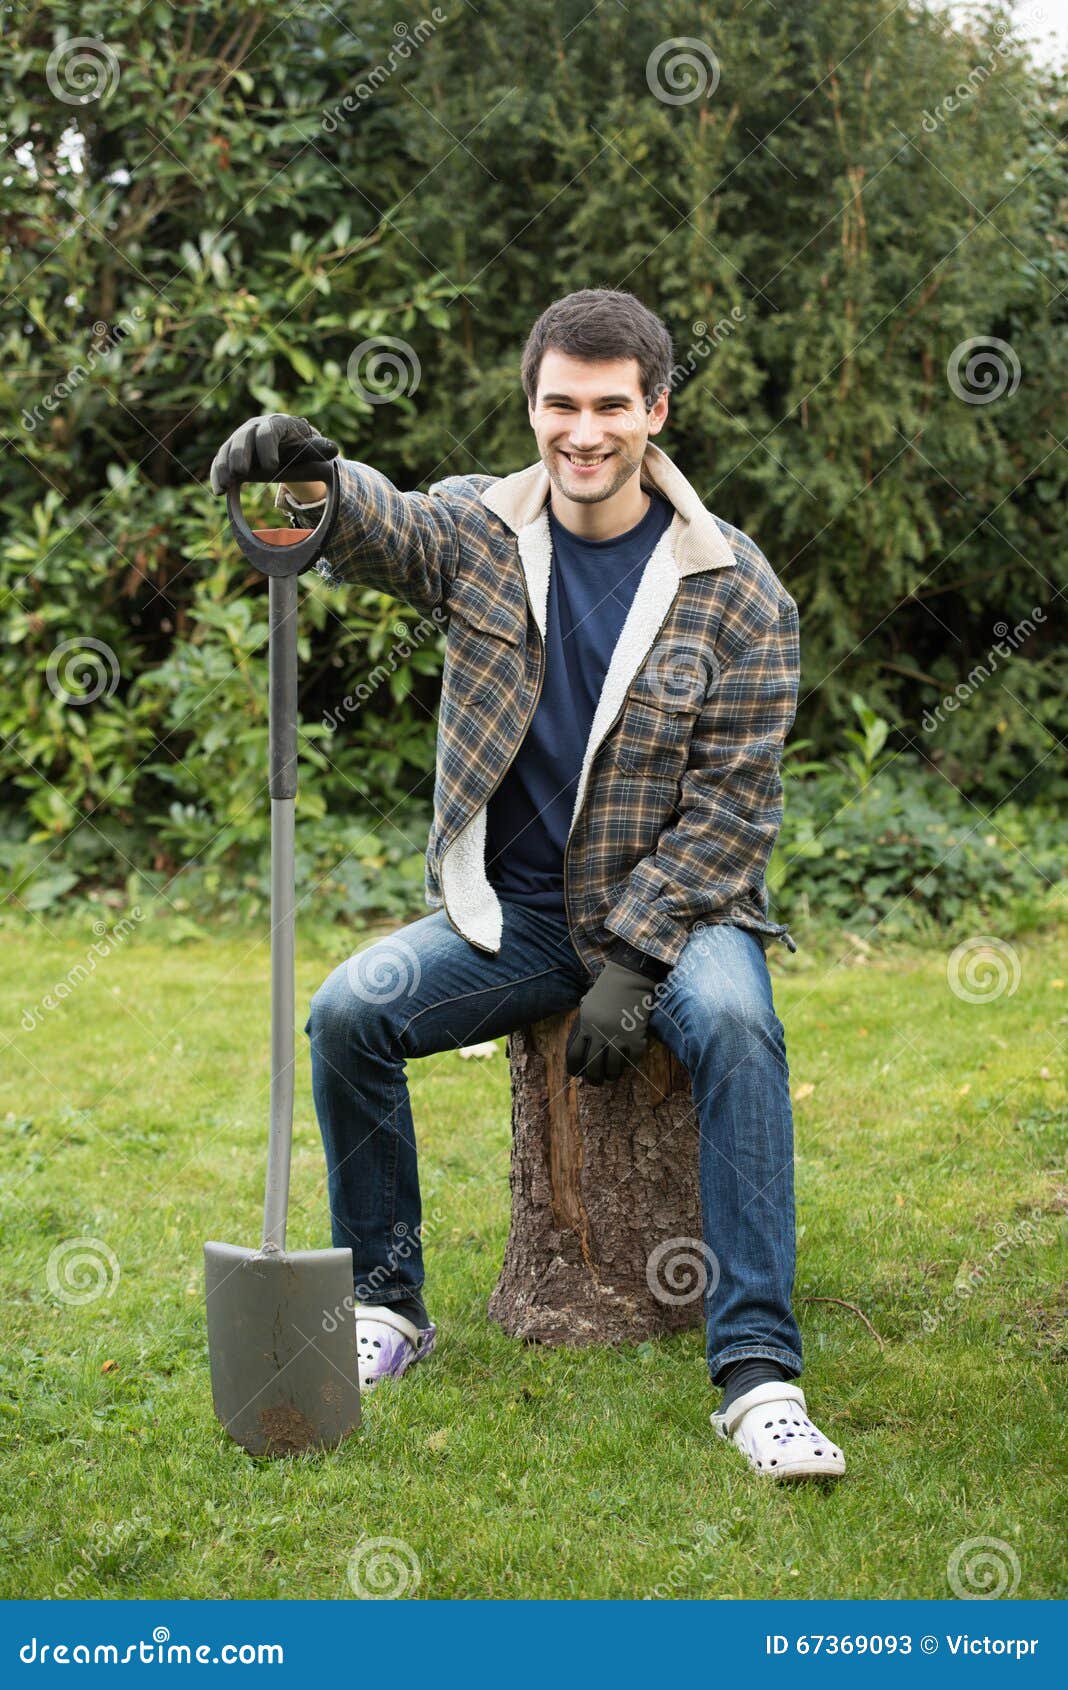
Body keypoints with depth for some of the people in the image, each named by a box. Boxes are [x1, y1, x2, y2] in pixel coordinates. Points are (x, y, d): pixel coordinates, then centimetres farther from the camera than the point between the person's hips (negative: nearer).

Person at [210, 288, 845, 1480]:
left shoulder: (735, 591, -6)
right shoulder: (479, 531, 1)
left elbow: (731, 802, -8)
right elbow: (374, 528, -21)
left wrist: (632, 962, -17)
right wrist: (309, 480, -47)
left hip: (676, 909, -2)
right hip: (508, 914, 3)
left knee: (733, 1021, -34)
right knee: (348, 1009, -21)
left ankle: (758, 1373, -30)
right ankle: (387, 1304, 0)